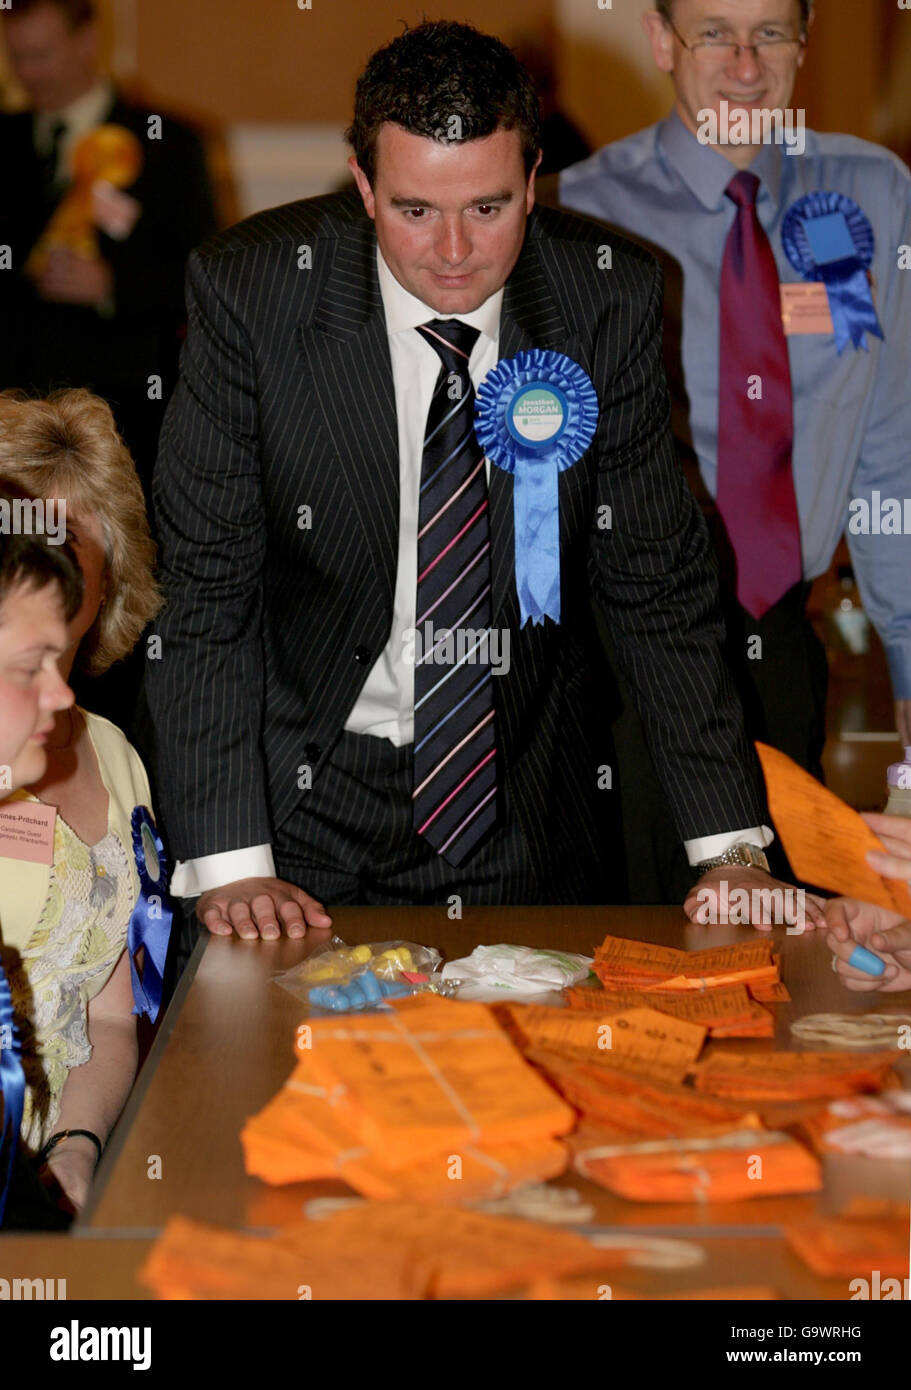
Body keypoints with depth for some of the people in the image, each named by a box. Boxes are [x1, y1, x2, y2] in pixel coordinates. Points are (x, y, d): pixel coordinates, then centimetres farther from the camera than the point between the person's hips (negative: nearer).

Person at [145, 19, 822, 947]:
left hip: (528, 812, 2)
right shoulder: (249, 290, -17)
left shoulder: (609, 302, -11)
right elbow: (203, 586, -14)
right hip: (306, 791, -1)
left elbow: (656, 580, -4)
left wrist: (730, 850, -9)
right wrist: (229, 863, -21)